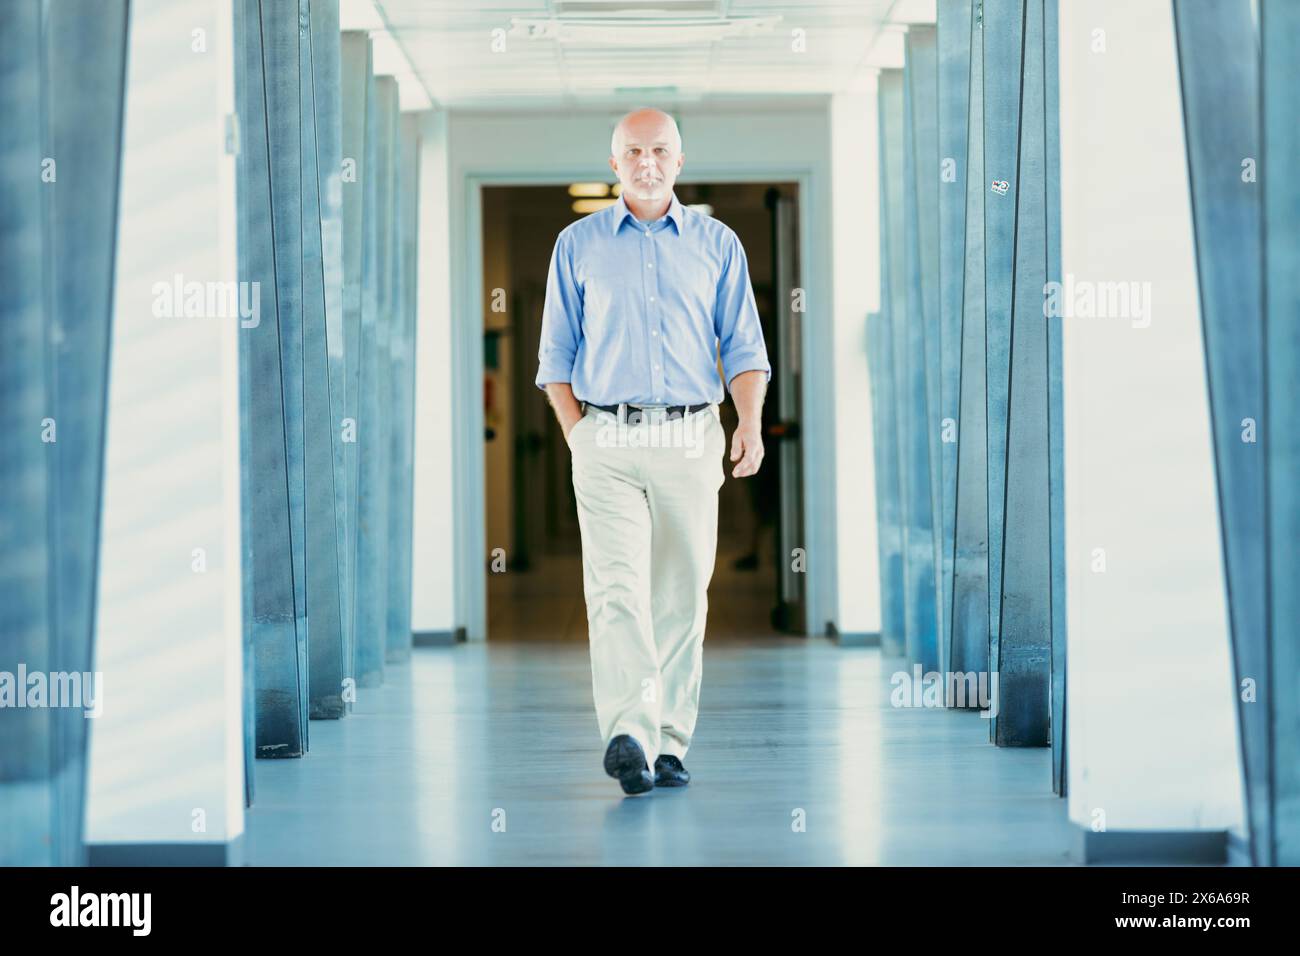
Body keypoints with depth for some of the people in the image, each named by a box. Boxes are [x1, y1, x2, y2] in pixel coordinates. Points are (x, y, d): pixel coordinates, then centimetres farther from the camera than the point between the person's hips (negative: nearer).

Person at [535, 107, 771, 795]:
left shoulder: (716, 244, 11)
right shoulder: (578, 245, 10)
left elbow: (744, 347, 9)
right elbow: (556, 354, 12)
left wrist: (751, 424, -7)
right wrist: (577, 437, 1)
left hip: (690, 439, 1)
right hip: (606, 443, -1)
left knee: (681, 597, 3)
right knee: (617, 588, -15)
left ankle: (669, 744, 11)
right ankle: (626, 735, -26)